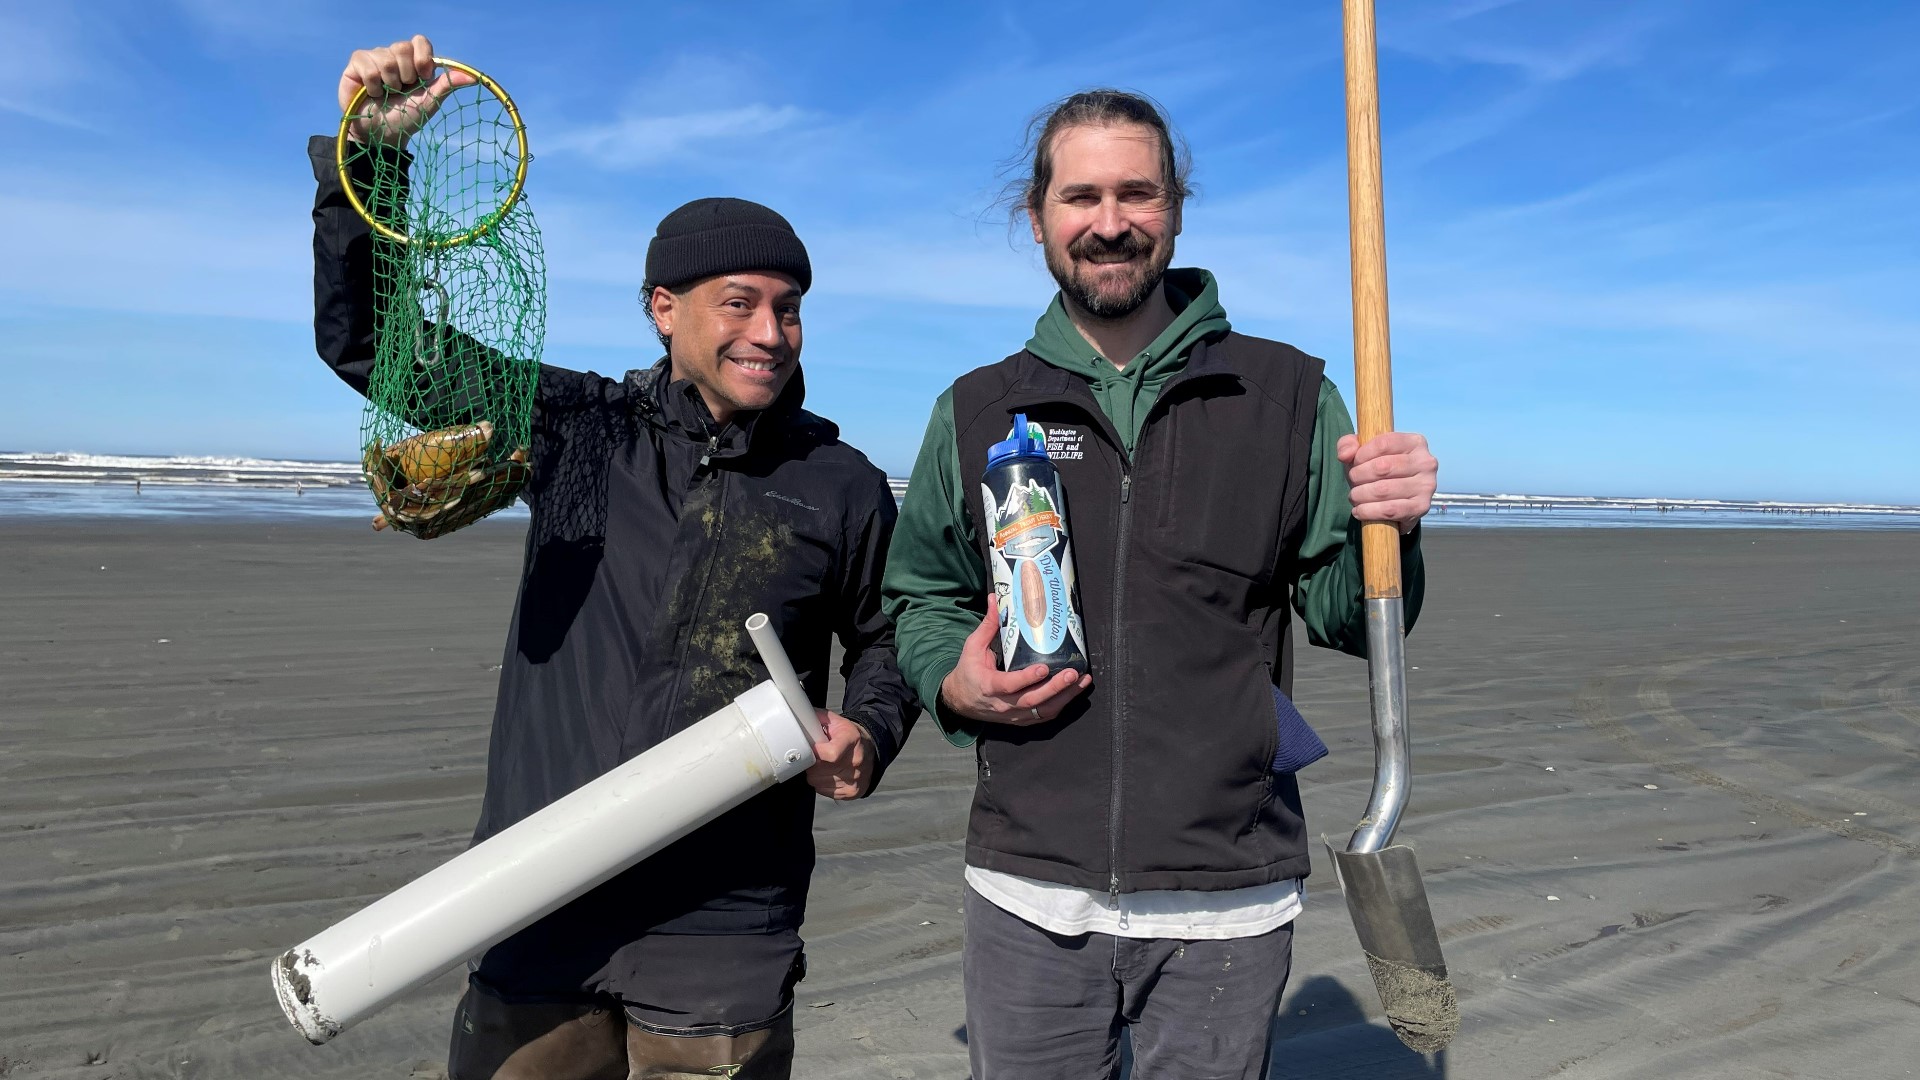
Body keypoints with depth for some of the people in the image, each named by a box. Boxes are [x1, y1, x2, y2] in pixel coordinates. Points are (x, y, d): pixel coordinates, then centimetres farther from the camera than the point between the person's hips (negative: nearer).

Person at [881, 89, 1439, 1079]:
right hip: (1025, 889, 1)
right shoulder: (977, 412, 5)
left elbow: (1342, 617, 4)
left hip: (1228, 901, 0)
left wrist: (1385, 531, -16)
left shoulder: (1289, 395, 2)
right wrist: (955, 685, -6)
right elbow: (920, 600, 14)